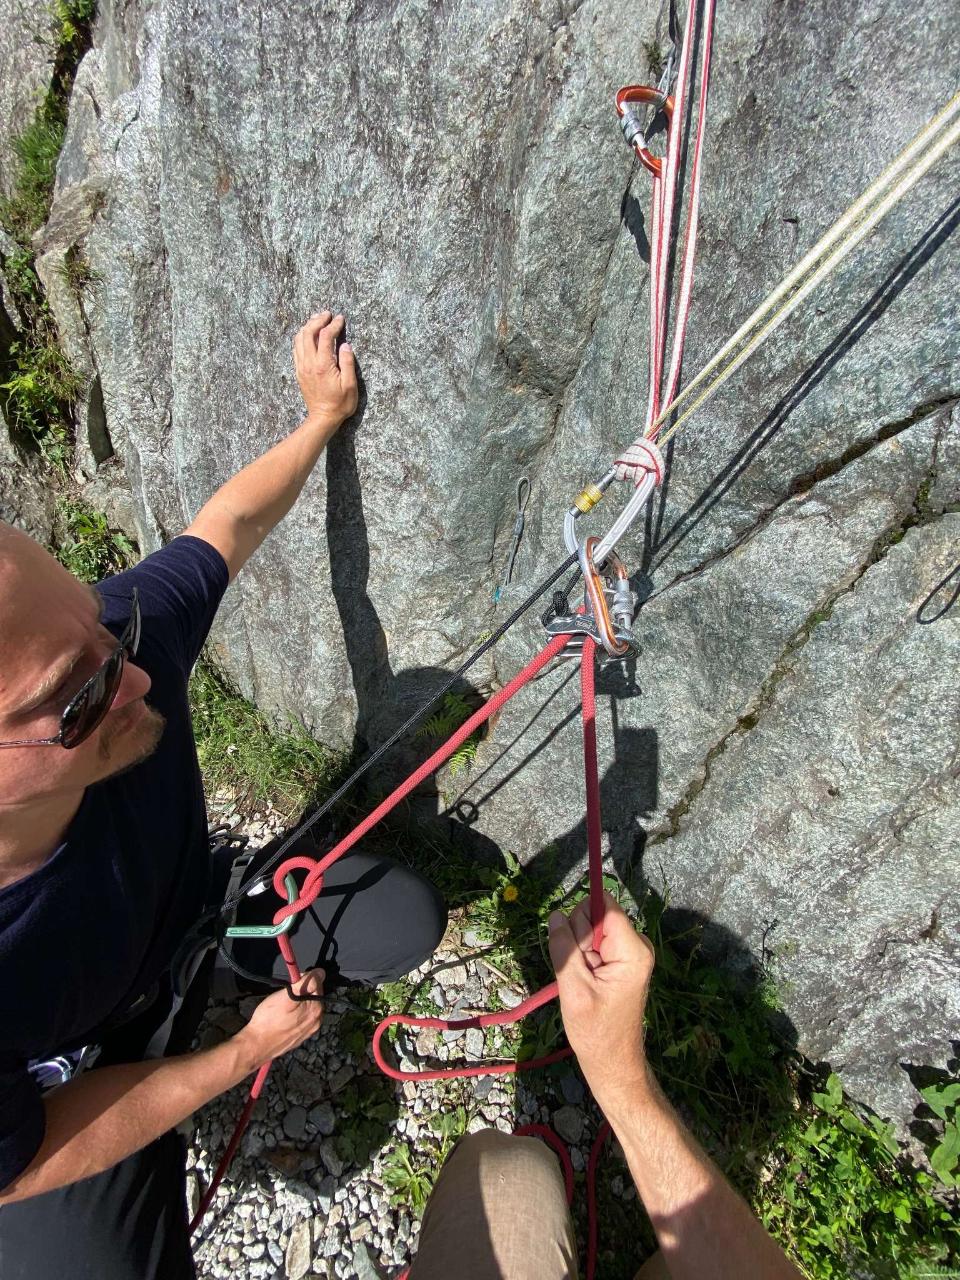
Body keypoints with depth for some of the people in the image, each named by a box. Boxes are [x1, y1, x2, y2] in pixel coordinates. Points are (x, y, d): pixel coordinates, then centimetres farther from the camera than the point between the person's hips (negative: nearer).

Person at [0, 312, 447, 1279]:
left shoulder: (129, 633, -36)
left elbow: (232, 521, -14)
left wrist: (322, 416, -1)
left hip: (187, 915, 3)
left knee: (407, 917, -1)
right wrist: (244, 1054, -14)